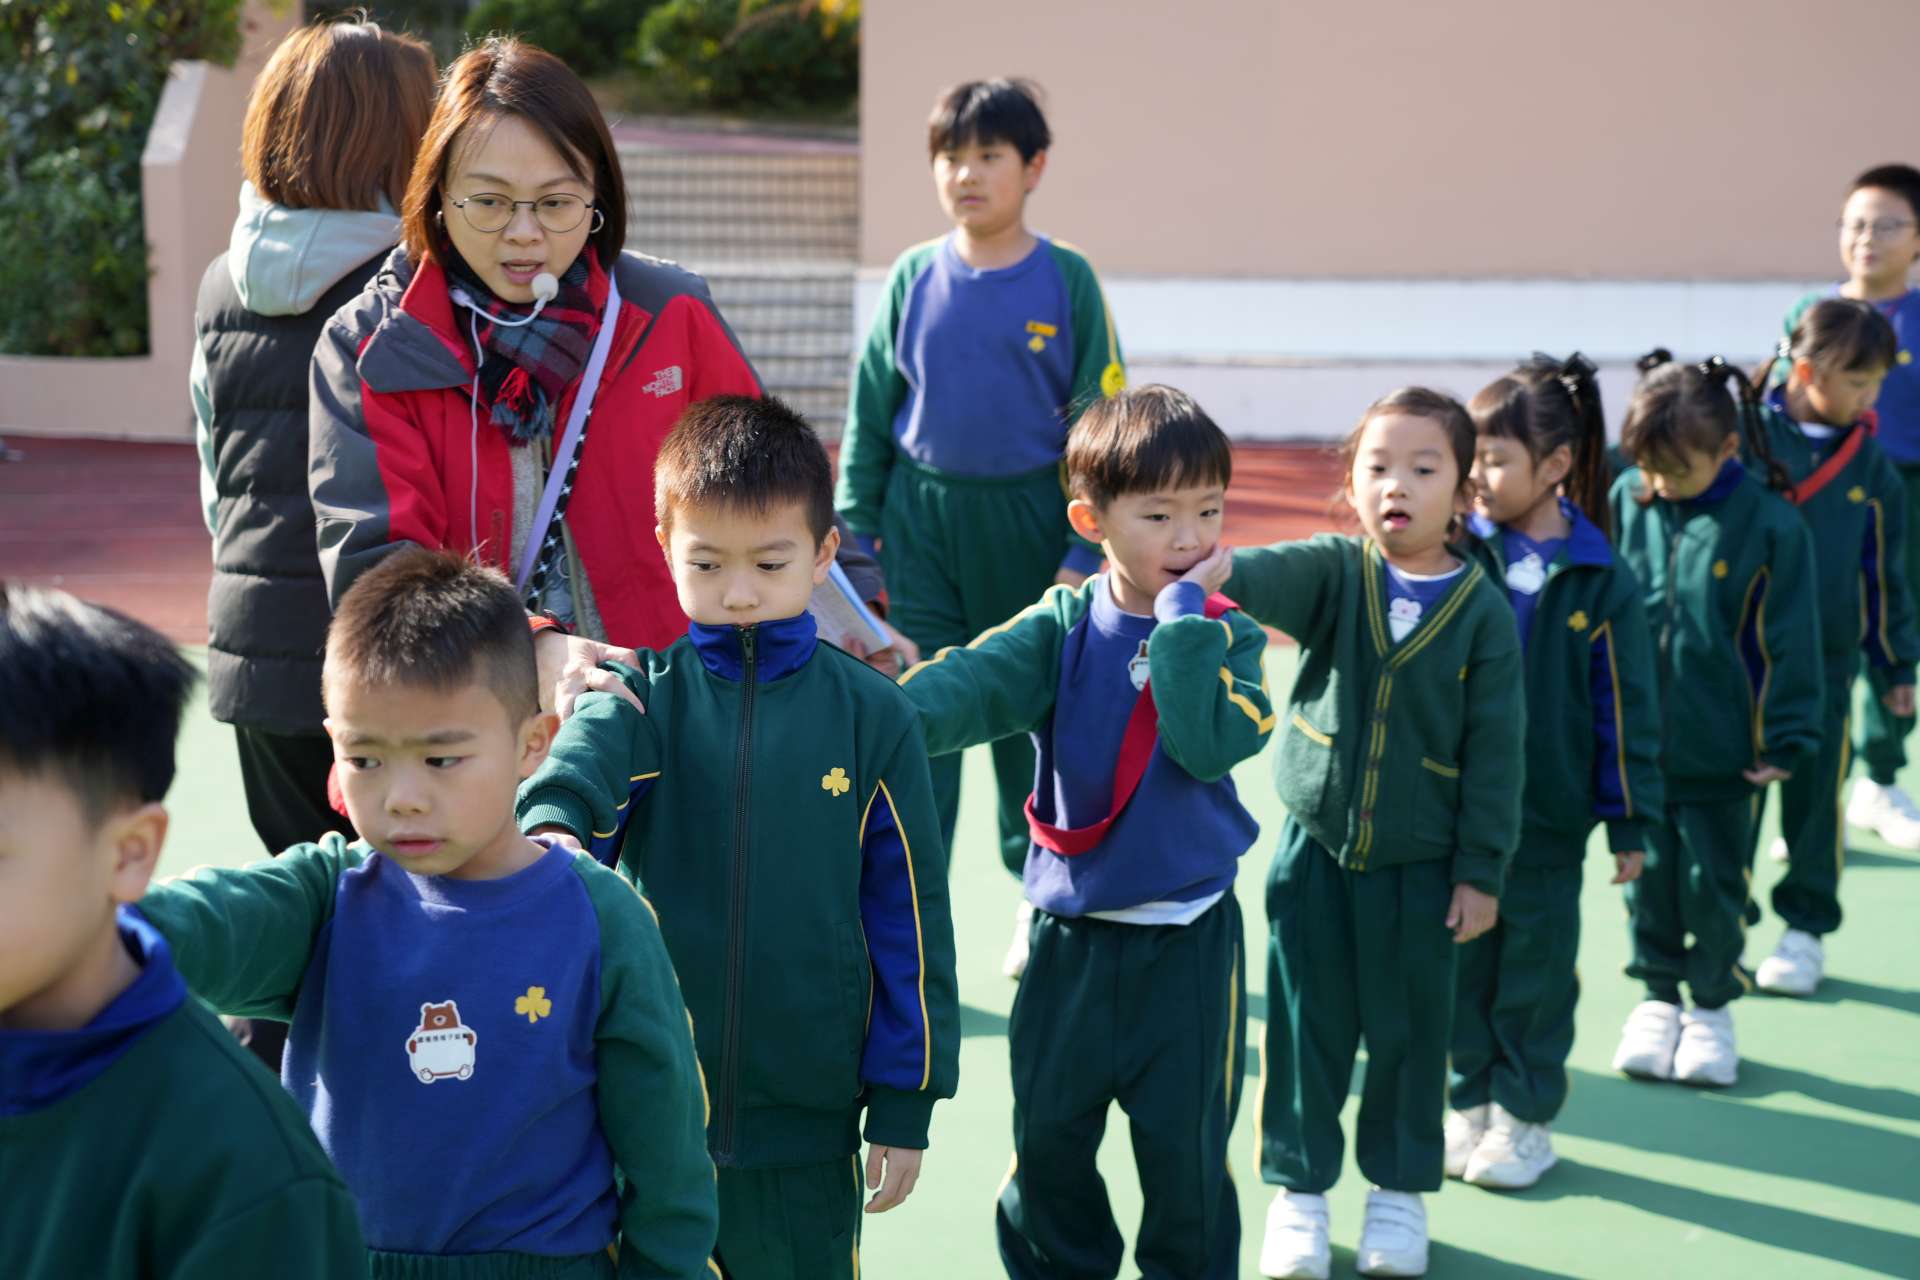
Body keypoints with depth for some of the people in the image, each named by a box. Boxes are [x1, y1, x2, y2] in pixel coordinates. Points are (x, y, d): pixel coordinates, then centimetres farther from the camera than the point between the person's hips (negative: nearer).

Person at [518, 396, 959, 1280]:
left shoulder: (872, 715, -2)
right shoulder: (646, 693, -2)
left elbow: (908, 910, 1)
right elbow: (583, 763, -24)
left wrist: (904, 1105, 2)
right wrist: (551, 827, -48)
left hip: (807, 1117, 0)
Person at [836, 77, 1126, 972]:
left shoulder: (1066, 281, -5)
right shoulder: (915, 278, 1)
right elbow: (870, 409, 7)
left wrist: (1084, 553, -6)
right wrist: (854, 529, 4)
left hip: (1028, 522, -1)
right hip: (921, 520, 2)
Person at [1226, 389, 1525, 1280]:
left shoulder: (1483, 611, -6)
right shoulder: (1335, 574, -5)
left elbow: (1494, 751, -4)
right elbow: (1271, 577, -27)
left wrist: (1481, 871, -4)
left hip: (1420, 864, -1)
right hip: (1315, 849, 1)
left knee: (1410, 1030, 11)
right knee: (1306, 1024, 9)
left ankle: (1399, 1190, 29)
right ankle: (1298, 1188, 24)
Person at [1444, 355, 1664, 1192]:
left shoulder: (1599, 580, -7)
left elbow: (1624, 707, -2)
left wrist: (1630, 822, -1)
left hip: (1549, 817, -2)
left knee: (1536, 965, 9)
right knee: (1462, 959, 12)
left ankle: (1524, 1114, 23)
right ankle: (1470, 1101, 27)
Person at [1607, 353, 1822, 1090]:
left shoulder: (1767, 524, -12)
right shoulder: (1626, 502, -4)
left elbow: (1790, 640, -6)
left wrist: (1789, 738, -4)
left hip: (1724, 750, -2)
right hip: (1635, 742, 3)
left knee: (1714, 883, 9)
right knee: (1649, 876, 13)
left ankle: (1712, 1006, 27)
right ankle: (1658, 995, 30)